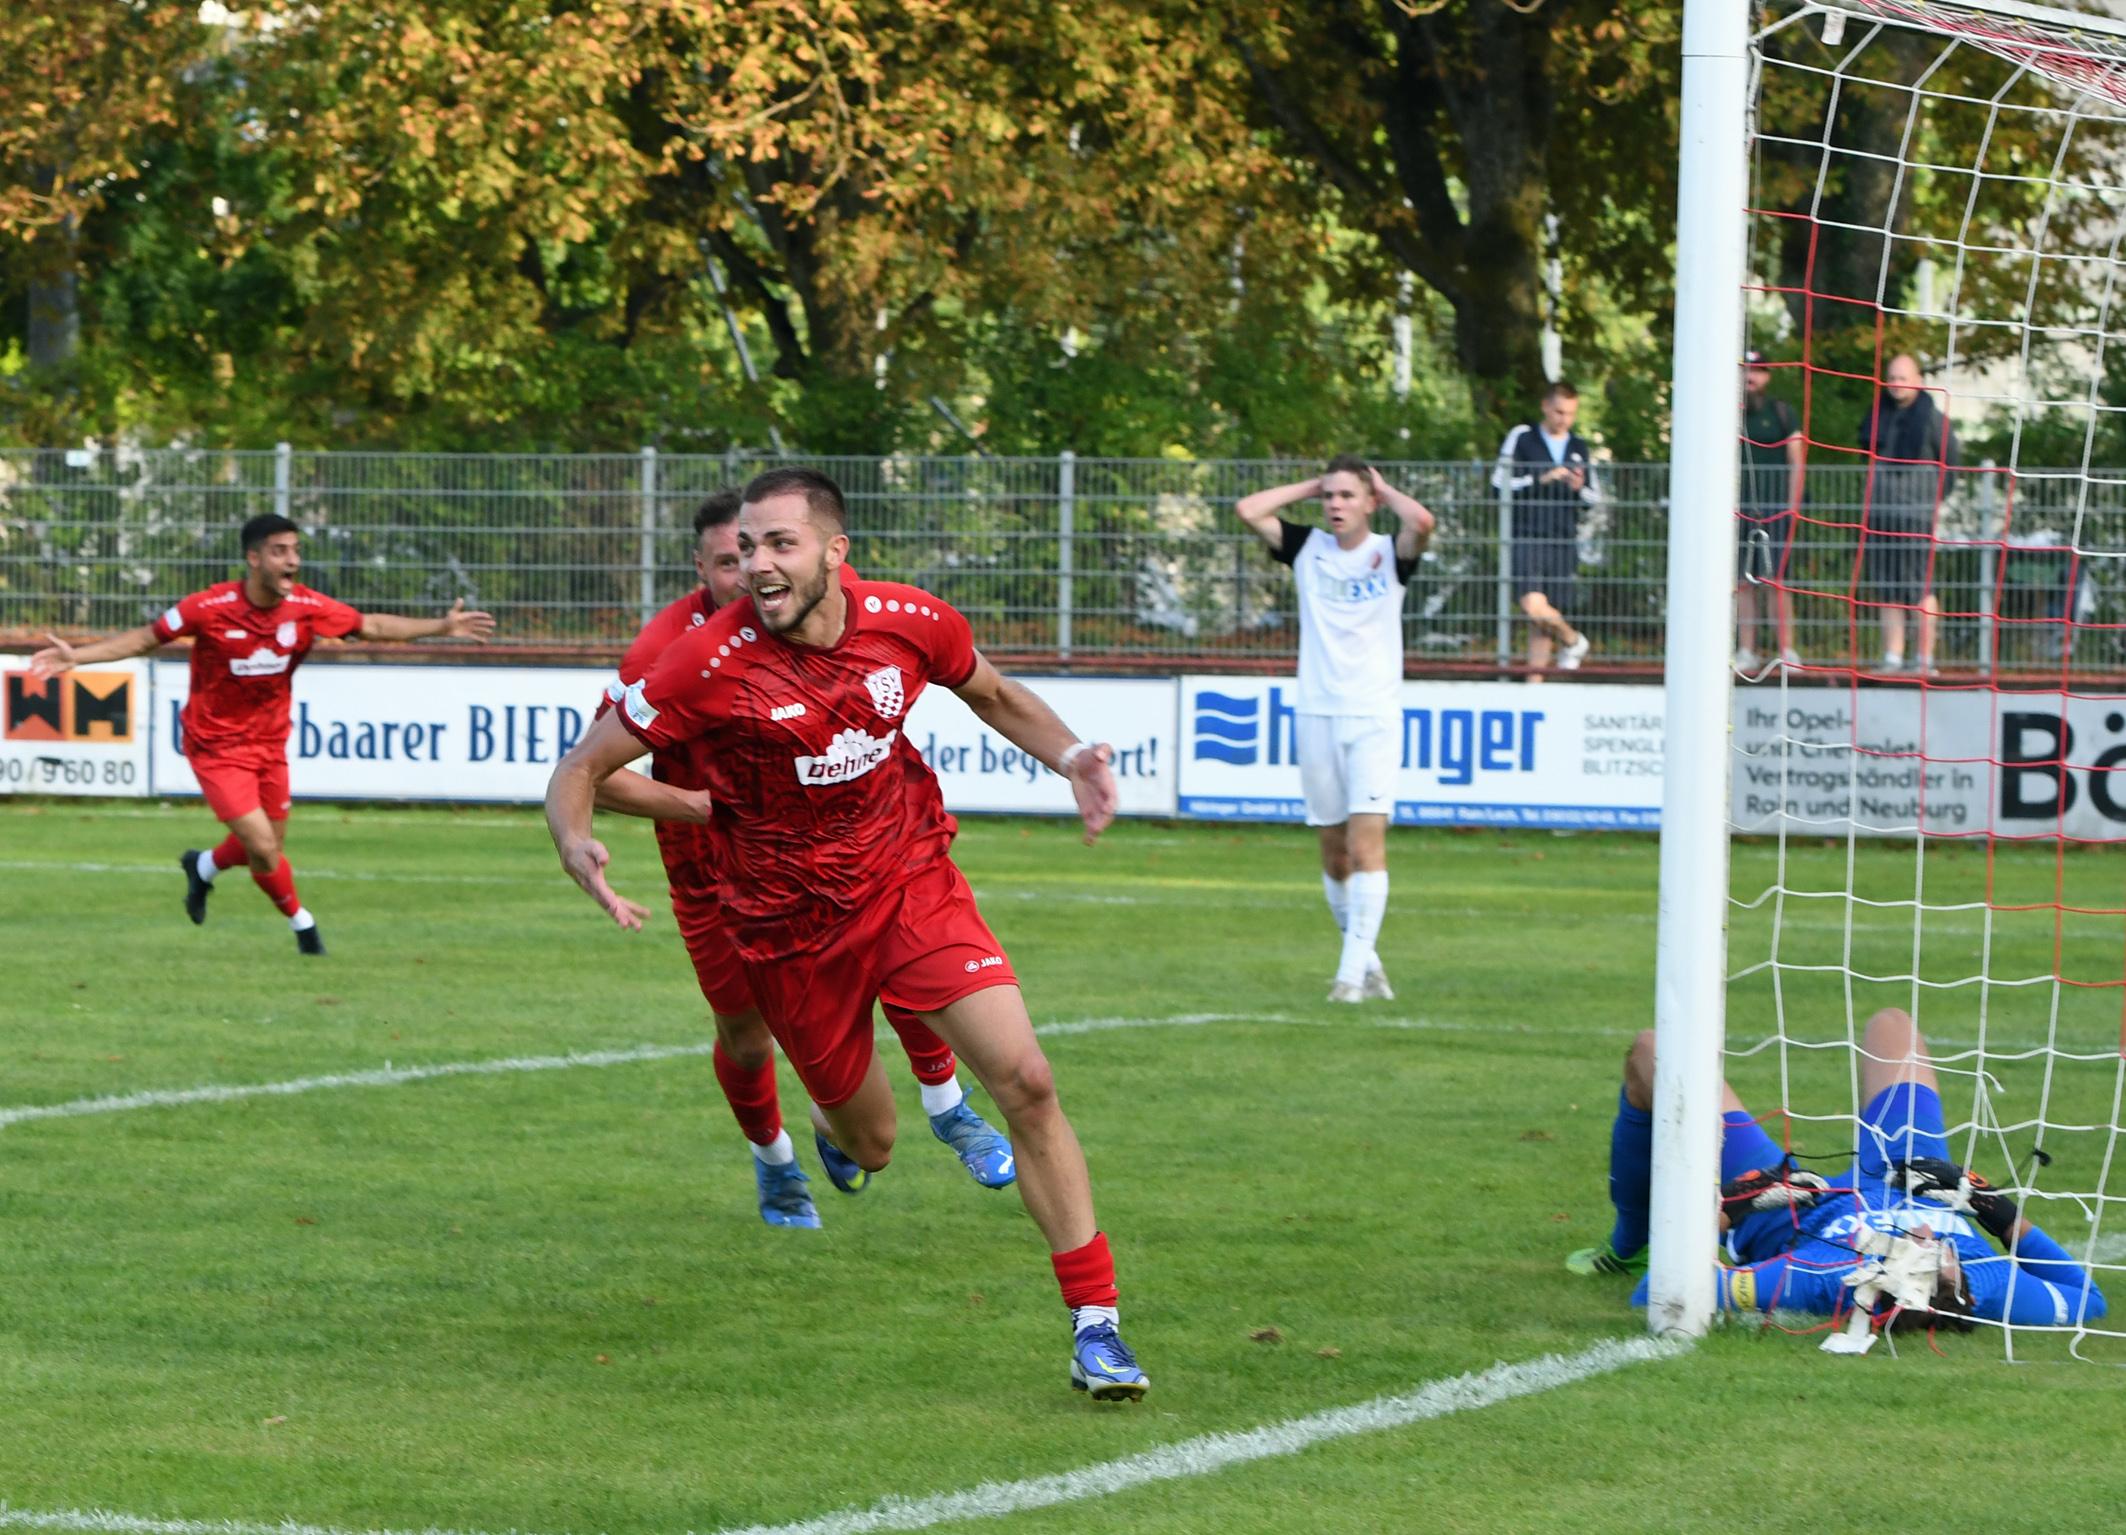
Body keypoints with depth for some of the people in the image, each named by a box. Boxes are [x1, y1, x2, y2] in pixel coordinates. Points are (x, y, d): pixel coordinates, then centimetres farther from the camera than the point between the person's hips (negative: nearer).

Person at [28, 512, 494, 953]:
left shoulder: (308, 607, -11)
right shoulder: (210, 608, -21)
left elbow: (372, 626, 0)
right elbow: (146, 638, -9)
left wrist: (441, 627, -7)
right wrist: (75, 656, -16)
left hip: (270, 743, 5)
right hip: (217, 747, -5)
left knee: (268, 847, 13)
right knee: (264, 849, -12)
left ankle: (203, 866, 46)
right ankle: (302, 923, 16)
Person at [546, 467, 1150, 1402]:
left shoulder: (912, 624, -10)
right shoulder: (710, 663, -19)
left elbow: (998, 699, 13)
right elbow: (582, 766, -12)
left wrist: (1072, 757, -6)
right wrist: (574, 844, -34)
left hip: (912, 884, 1)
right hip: (790, 928, -1)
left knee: (1026, 1084, -14)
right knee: (870, 1149, 9)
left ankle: (1095, 1325, -5)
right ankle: (838, 1122, 51)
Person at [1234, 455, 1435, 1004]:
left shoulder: (1389, 553, 0)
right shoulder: (1308, 548, 8)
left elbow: (1422, 521, -21)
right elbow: (1248, 509, -1)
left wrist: (1383, 489, -3)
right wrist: (1311, 486, 5)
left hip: (1375, 716, -3)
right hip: (1317, 713, 3)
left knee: (1366, 839, -14)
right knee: (1333, 850, 6)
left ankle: (1354, 969, -17)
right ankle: (1364, 957, 19)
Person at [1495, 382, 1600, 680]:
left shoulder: (1579, 446, 14)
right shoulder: (1522, 437, 2)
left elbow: (1595, 498, 18)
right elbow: (1500, 480, -5)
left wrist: (1579, 488, -5)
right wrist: (1541, 480, -15)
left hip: (1564, 541, 4)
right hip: (1527, 536, -4)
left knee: (1545, 617, 3)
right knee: (1534, 607, -20)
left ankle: (1535, 678, 14)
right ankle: (1572, 640, 7)